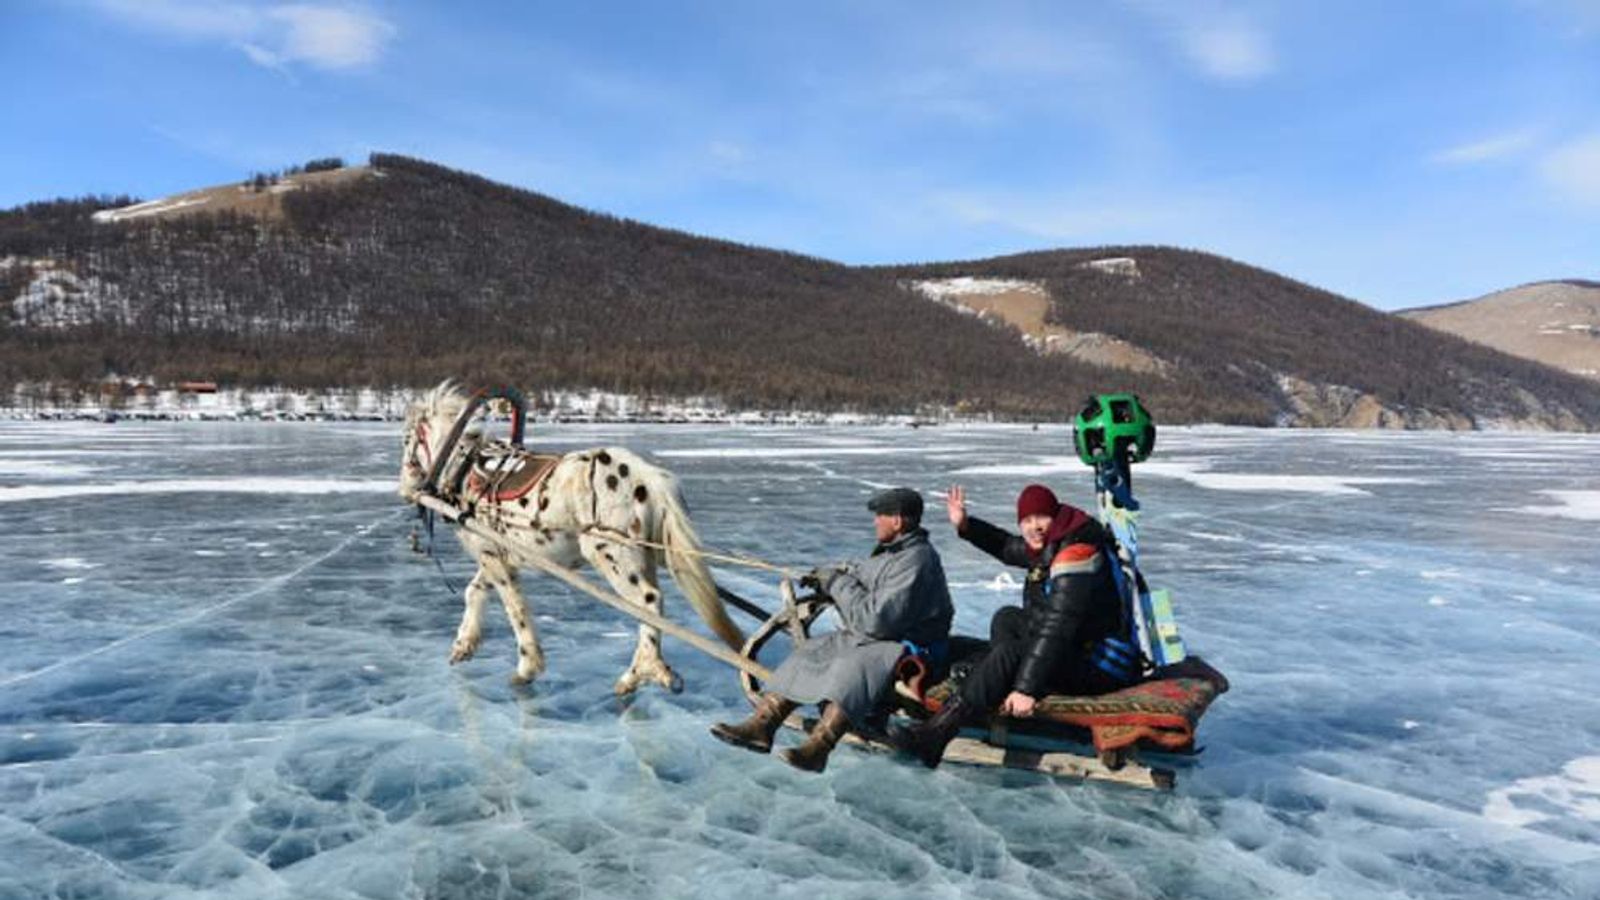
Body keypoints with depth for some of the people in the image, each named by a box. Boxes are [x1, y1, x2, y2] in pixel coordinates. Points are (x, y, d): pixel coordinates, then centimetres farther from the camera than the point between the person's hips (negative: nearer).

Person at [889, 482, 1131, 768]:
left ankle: (935, 732, -27)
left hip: (1102, 667, -11)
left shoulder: (1077, 553, -23)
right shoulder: (1047, 546, 6)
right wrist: (966, 526, 17)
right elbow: (1009, 547, 29)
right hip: (1077, 649, 11)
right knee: (1007, 618, 19)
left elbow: (1057, 629, -30)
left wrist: (1027, 688, -34)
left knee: (1010, 652, -26)